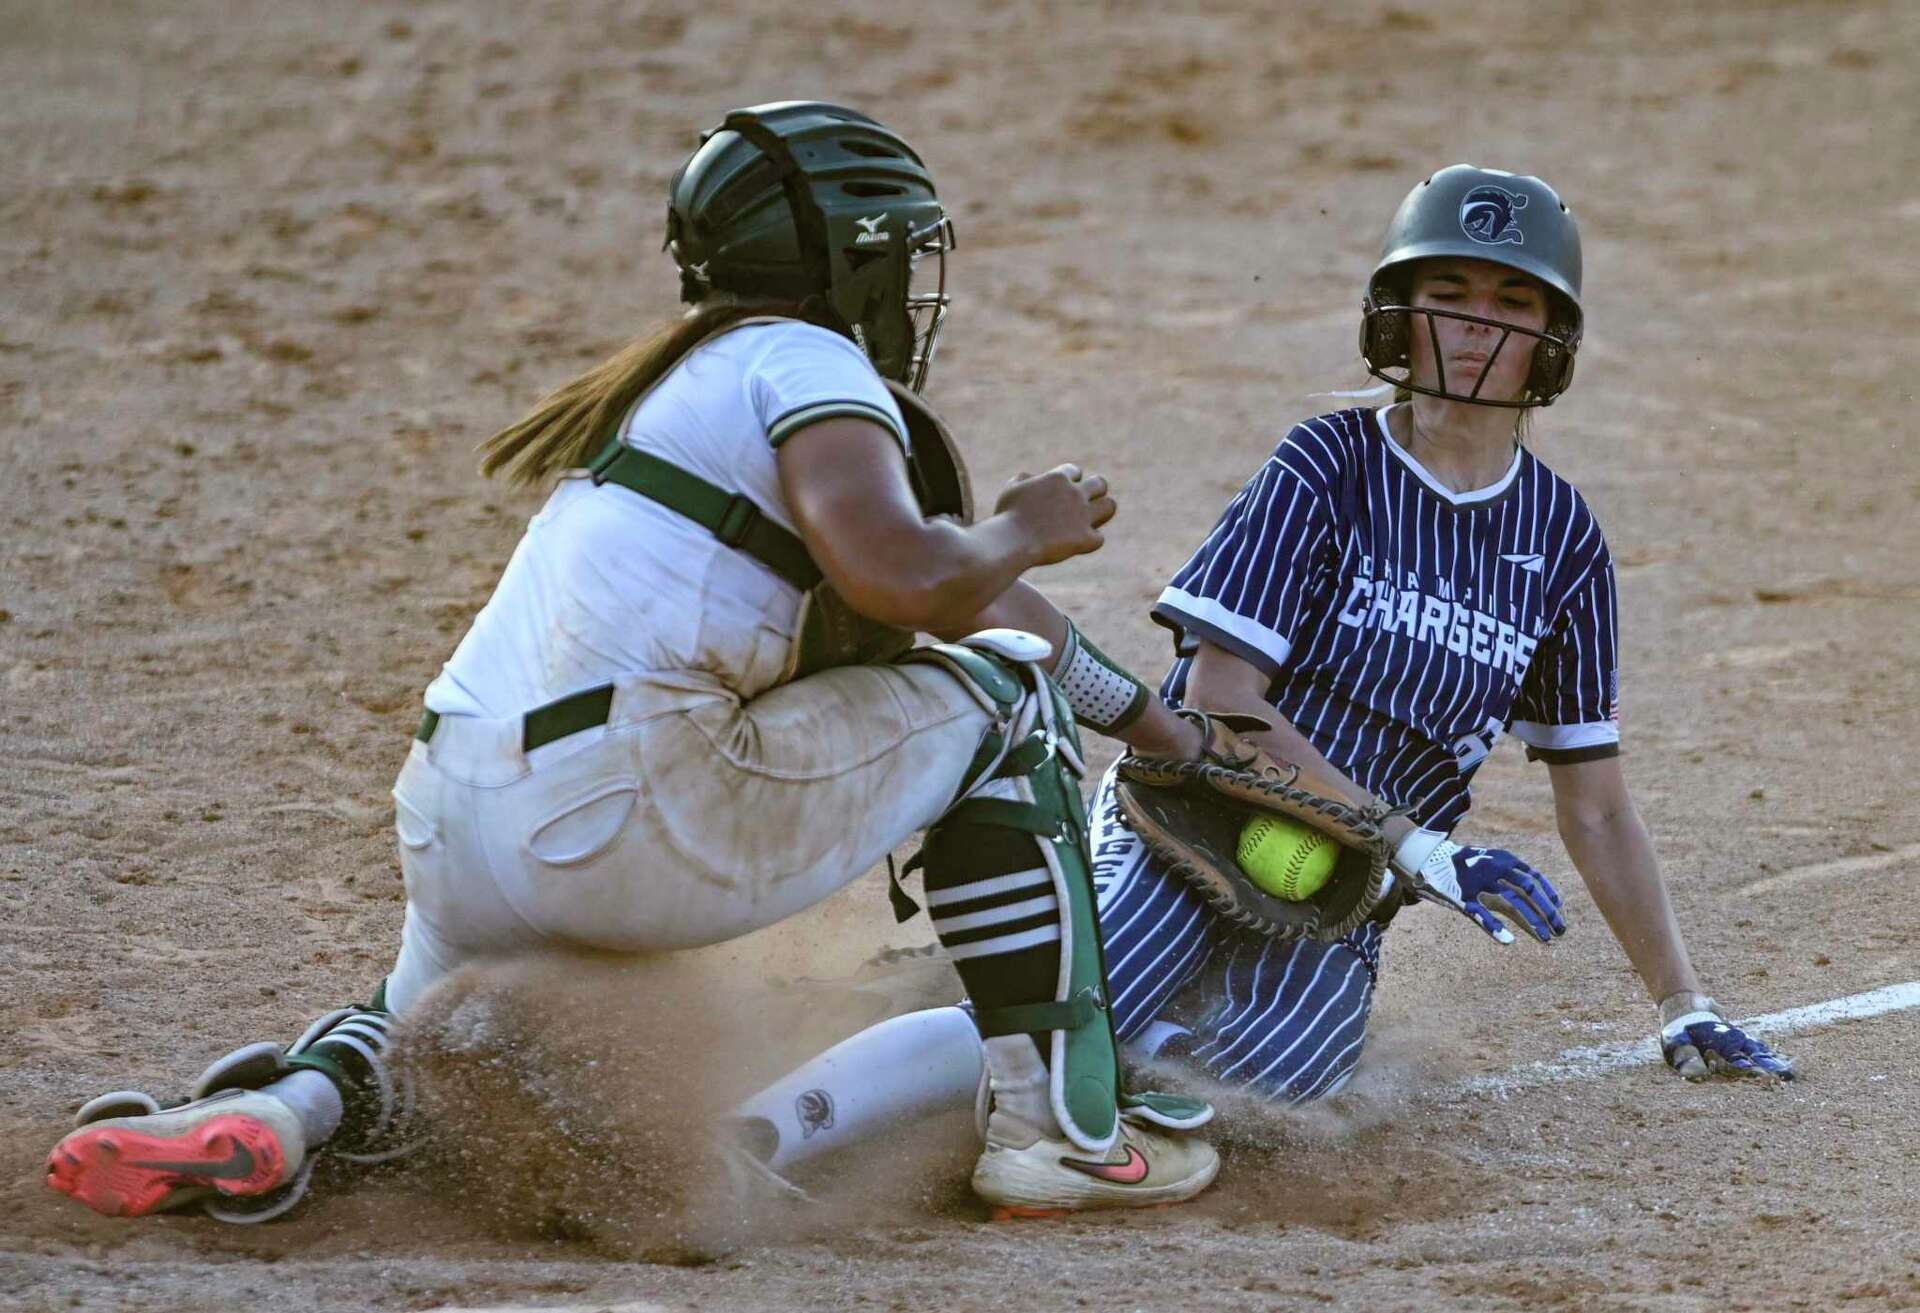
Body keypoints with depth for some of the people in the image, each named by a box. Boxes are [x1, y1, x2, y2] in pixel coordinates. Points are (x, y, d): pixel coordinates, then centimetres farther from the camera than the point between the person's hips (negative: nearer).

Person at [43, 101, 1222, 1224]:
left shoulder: (707, 376, 28)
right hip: (624, 825, -8)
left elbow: (953, 580, 35)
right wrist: (1023, 531, 2)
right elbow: (906, 581, -19)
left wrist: (1158, 726, 41)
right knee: (1000, 701, 7)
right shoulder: (808, 367, 1)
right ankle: (1060, 1130, 2)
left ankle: (291, 1104, 1)